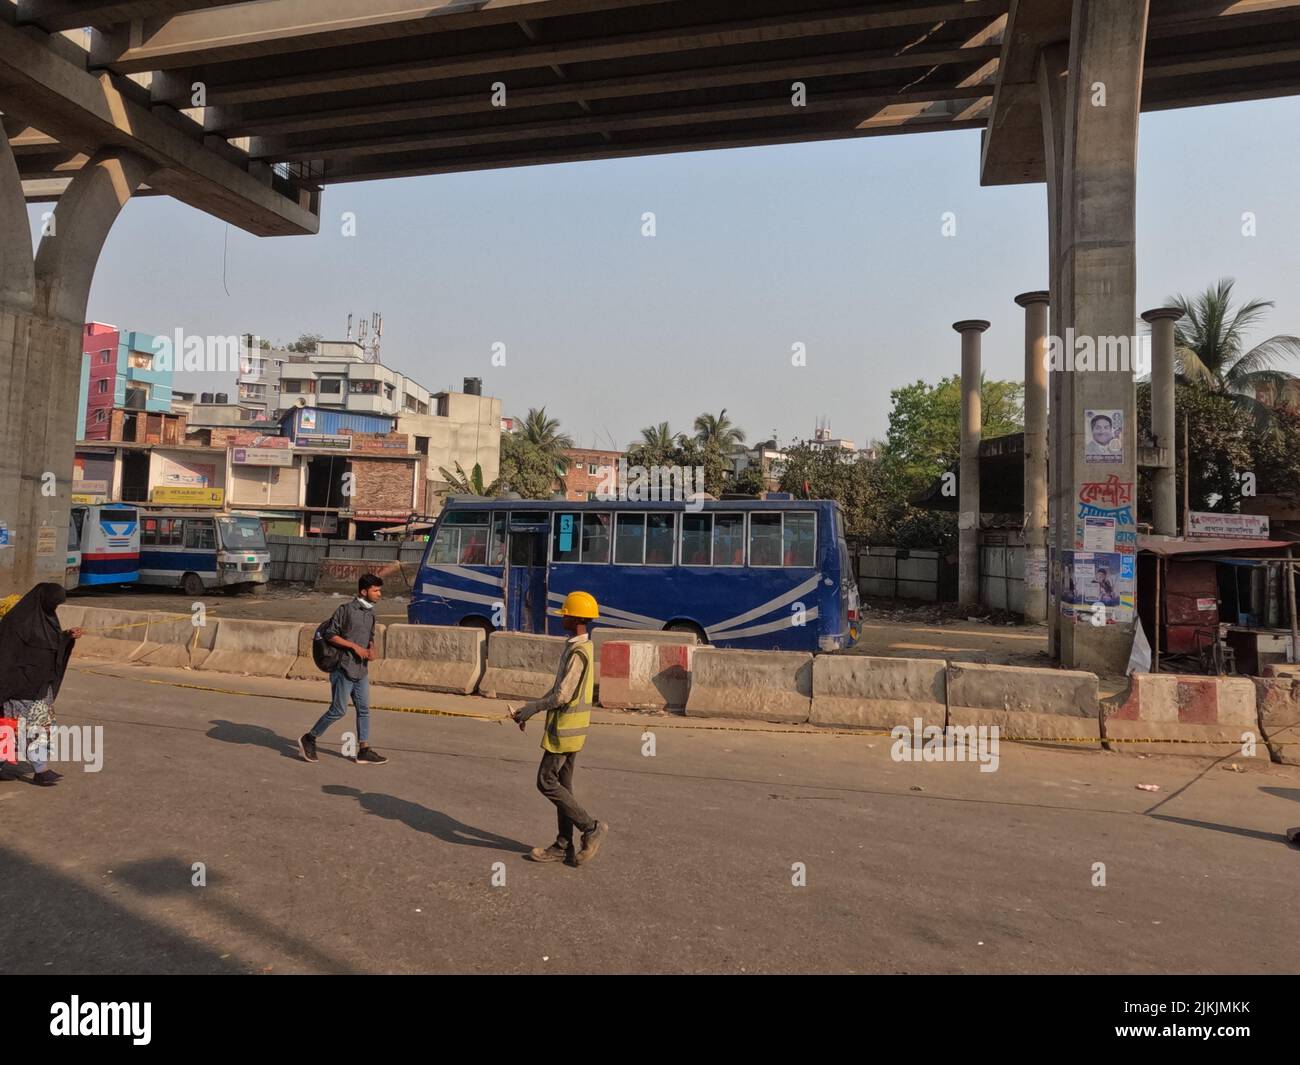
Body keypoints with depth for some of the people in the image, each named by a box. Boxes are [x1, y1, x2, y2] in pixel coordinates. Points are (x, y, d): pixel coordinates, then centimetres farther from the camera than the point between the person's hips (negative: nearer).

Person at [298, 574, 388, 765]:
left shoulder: (370, 612, 10)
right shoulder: (347, 609, -13)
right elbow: (329, 634, -14)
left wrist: (371, 649, 1)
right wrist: (355, 647, -18)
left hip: (361, 670, 8)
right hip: (344, 668, -8)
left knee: (364, 709, 6)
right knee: (338, 710, -2)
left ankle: (364, 750, 11)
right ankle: (309, 739, 17)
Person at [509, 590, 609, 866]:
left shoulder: (578, 652, -20)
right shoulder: (578, 648, 12)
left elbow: (562, 696, -24)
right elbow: (558, 688, 17)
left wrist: (530, 709, -11)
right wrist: (529, 709, 12)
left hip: (565, 728, -10)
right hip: (568, 727, 10)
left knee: (547, 782, -4)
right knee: (562, 784, 11)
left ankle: (591, 827, 2)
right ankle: (563, 846, 17)